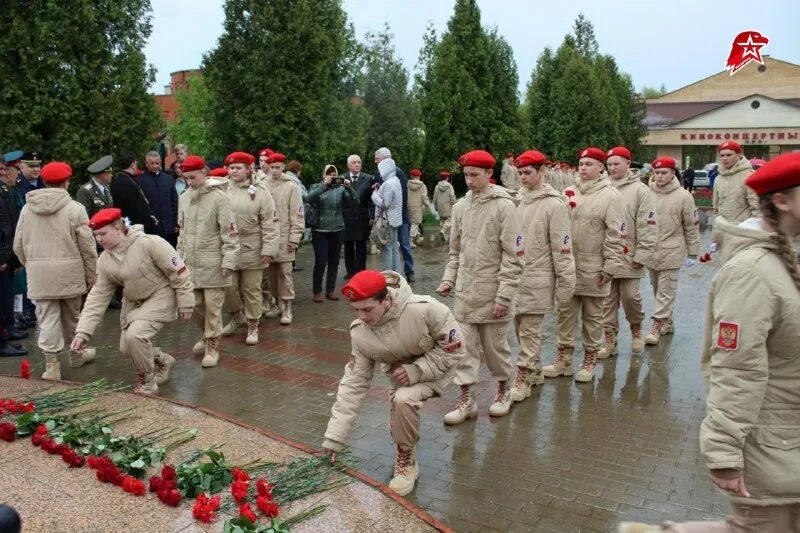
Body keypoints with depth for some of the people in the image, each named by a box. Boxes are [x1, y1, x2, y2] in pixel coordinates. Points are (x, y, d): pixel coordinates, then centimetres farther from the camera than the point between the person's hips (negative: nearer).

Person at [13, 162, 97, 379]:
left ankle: (52, 365, 3)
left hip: (39, 272, 2)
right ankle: (77, 353, 33)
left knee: (47, 318, 4)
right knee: (72, 315, 16)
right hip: (69, 270, -2)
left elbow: (18, 245, 9)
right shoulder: (74, 208, -8)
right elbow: (87, 246, -7)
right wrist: (93, 274, 3)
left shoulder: (28, 208, 3)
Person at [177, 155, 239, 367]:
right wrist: (180, 256, 16)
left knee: (213, 306, 0)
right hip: (190, 262, 6)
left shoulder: (218, 197, -11)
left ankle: (212, 346, 12)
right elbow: (182, 230, 18)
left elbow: (230, 232, -12)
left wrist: (229, 260, -16)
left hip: (213, 263, -6)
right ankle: (208, 335, 35)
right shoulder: (183, 198, 8)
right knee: (196, 304, 12)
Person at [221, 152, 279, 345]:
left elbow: (270, 223, -8)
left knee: (252, 290, 7)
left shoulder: (260, 192, -6)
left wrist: (269, 249, -14)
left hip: (252, 251, -2)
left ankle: (253, 326, 21)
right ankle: (236, 316, 36)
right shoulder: (223, 190, 2)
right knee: (229, 287, 10)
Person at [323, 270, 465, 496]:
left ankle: (407, 463, -8)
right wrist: (333, 439, -16)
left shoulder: (424, 309, -35)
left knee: (404, 399, -30)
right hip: (401, 371, 5)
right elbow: (353, 383, -15)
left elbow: (453, 348, -20)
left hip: (437, 366, -5)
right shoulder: (359, 331, -21)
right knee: (398, 429, -3)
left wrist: (417, 370, -31)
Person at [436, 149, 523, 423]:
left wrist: (504, 295, -16)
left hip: (492, 293, -4)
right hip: (465, 291, 5)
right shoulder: (460, 206, 7)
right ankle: (466, 397, 15)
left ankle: (503, 389, 31)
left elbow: (513, 255, -12)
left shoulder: (503, 205, -10)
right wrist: (449, 278, 4)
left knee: (495, 345, 9)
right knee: (464, 345, 5)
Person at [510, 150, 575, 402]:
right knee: (521, 328, 14)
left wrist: (566, 284, -12)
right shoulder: (518, 200, 9)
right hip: (515, 276, 7)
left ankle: (523, 379, 9)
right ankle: (535, 372, 29)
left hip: (537, 279, -7)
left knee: (530, 331, 0)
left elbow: (562, 248, -12)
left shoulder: (554, 204, -11)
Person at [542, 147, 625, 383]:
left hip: (593, 270, -4)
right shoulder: (569, 193, 6)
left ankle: (589, 361, 23)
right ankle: (563, 360, 24)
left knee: (592, 317, 10)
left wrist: (610, 267, -14)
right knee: (565, 314, 12)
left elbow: (615, 235, -11)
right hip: (567, 266, 5)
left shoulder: (610, 196, -8)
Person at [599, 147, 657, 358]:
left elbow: (648, 225, -5)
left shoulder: (640, 190, -3)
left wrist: (642, 254, -9)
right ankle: (610, 339, 17)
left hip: (629, 257, -3)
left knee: (630, 296, 1)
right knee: (608, 299, 6)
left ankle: (636, 329, 28)